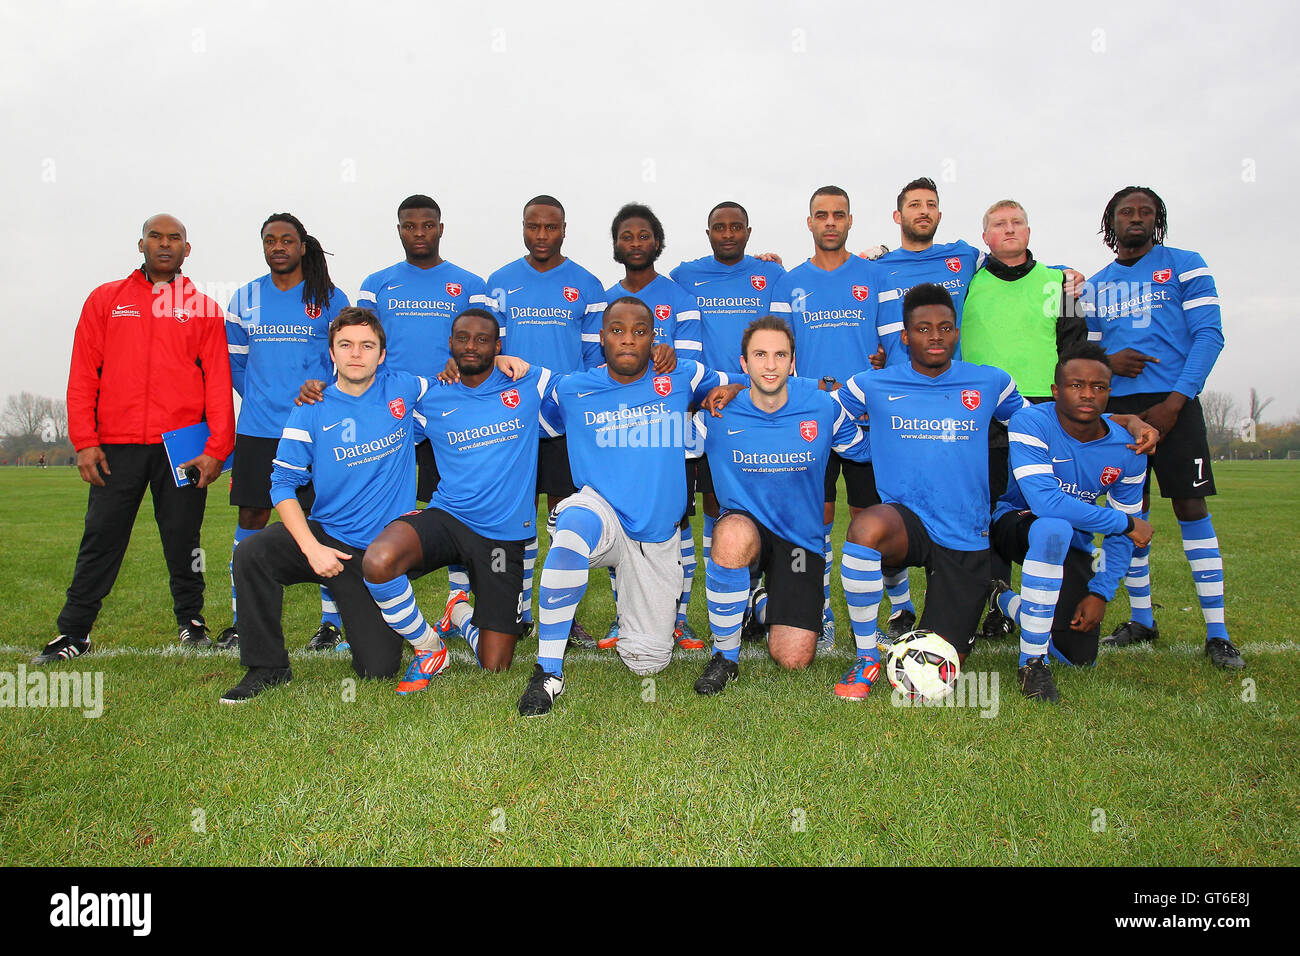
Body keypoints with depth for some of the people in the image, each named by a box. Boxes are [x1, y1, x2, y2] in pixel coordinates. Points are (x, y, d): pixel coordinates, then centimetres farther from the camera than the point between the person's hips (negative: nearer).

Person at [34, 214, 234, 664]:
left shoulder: (203, 309, 8)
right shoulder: (105, 300, 11)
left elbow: (218, 381, 3)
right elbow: (83, 375, 7)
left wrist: (217, 448, -5)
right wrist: (85, 442, -1)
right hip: (116, 447, 1)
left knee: (182, 538, 6)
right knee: (100, 538, 4)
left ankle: (190, 620, 21)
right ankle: (74, 631, 15)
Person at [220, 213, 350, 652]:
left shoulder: (330, 299, 3)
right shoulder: (245, 298, 11)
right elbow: (234, 361, 19)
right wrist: (261, 401, 13)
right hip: (257, 430, 3)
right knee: (251, 517, 5)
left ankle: (331, 622, 8)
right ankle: (241, 620, 17)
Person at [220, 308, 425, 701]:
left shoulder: (403, 389, -1)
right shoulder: (312, 410, -2)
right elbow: (283, 483, -4)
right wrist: (311, 548, -17)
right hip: (324, 535, 1)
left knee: (379, 670, -6)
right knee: (251, 553, -30)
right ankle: (268, 667, -10)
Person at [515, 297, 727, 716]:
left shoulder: (681, 378, 0)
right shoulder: (572, 390, 0)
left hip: (658, 537, 2)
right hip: (602, 510, -1)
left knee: (647, 662, 4)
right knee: (573, 529, -42)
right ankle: (548, 672, -29)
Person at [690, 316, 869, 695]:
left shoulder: (823, 406, -7)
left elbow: (865, 450, 9)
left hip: (801, 539, 2)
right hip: (746, 524, -1)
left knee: (794, 659, -8)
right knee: (734, 536, -41)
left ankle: (764, 605, 30)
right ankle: (725, 656, -17)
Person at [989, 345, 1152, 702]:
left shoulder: (1126, 452, -7)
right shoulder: (1031, 423, -23)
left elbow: (1120, 536, 2)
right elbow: (1045, 501, -35)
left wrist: (1101, 593, -7)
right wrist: (1125, 522, -26)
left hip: (1072, 545, 5)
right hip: (1015, 523, -5)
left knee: (1079, 658, 3)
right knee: (1054, 528, -42)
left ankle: (1005, 600, 33)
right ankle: (1032, 663, -29)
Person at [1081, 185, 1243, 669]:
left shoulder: (1185, 266, 6)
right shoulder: (1094, 286, 16)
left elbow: (1209, 334, -3)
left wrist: (1175, 402, -14)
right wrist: (1107, 361, -7)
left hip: (1173, 403, -3)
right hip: (1116, 405, 3)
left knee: (1190, 506, -7)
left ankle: (1217, 632, -1)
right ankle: (1141, 620, 16)